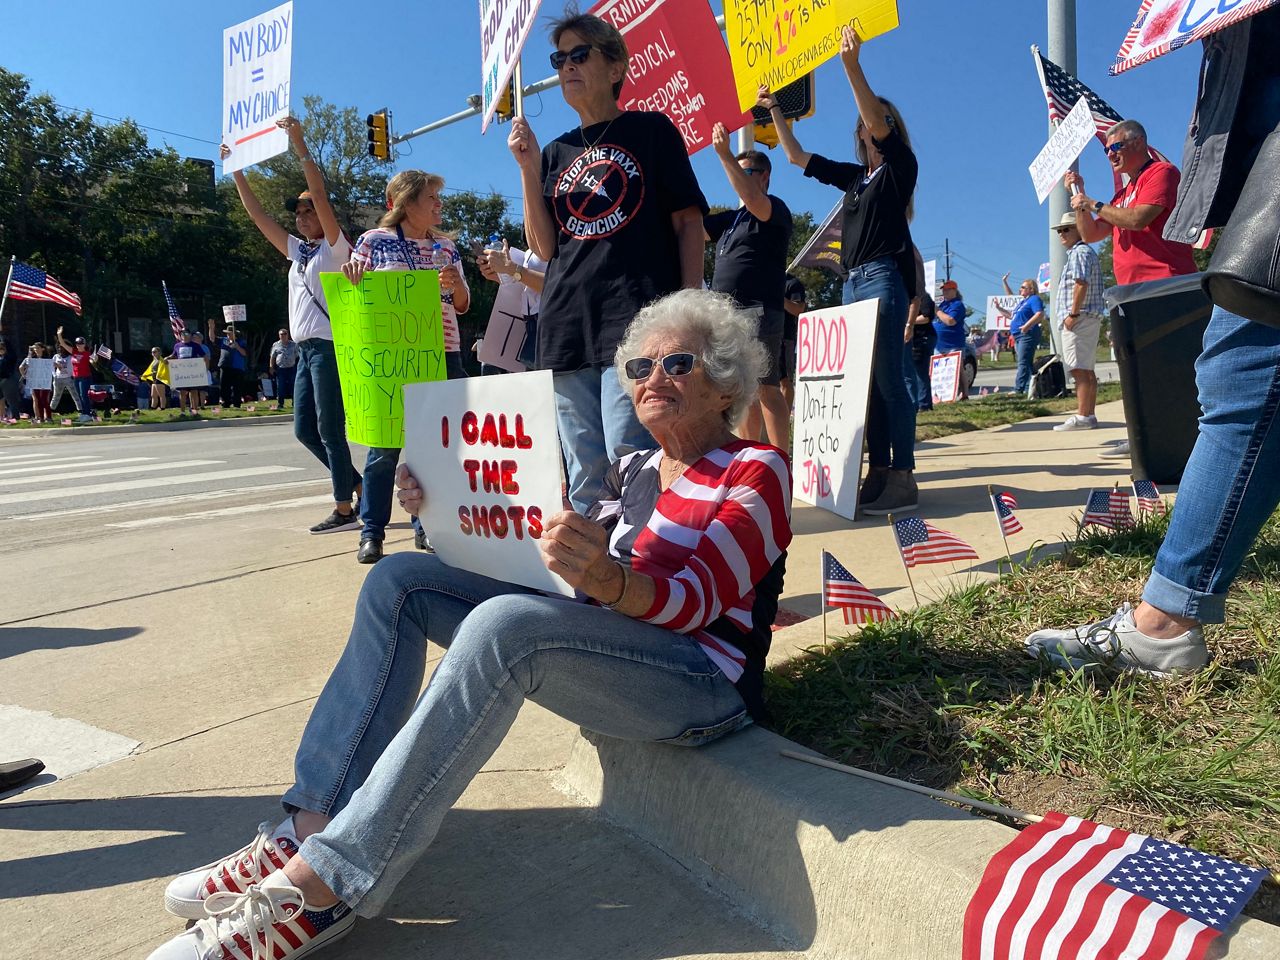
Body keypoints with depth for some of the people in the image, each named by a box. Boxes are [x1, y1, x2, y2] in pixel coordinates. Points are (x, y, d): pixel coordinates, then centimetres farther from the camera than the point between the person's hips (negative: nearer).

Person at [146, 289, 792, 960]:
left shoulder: (755, 473, -2)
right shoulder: (631, 470, 19)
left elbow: (697, 600, -17)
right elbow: (530, 548, 13)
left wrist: (608, 580, -37)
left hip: (707, 682, -7)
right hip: (597, 646, 8)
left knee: (504, 622, -35)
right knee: (401, 579, -3)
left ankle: (322, 886, -28)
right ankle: (312, 824, -11)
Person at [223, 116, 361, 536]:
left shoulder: (335, 247, -1)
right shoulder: (297, 250, 20)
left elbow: (320, 194, -12)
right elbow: (258, 215, 24)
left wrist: (299, 145, -14)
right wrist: (237, 171, 23)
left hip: (330, 347, -8)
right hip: (305, 349, 8)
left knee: (329, 429, -8)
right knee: (304, 429, 8)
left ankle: (344, 509, -3)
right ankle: (359, 485, 18)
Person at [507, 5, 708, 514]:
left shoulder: (651, 129, 9)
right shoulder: (555, 153, 21)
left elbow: (688, 223, 4)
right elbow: (545, 247, 13)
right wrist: (528, 168, 4)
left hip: (637, 317, -5)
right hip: (567, 326, 5)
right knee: (584, 475, 6)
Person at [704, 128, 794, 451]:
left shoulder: (775, 209, 2)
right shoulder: (730, 218, 25)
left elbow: (754, 200, -20)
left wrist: (725, 154, -24)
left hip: (757, 311, -8)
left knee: (766, 388, -11)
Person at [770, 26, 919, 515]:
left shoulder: (899, 167, 3)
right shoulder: (853, 175, 21)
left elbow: (880, 121, -15)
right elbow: (796, 156, 27)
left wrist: (852, 65, -22)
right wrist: (775, 110, 24)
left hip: (884, 277, -7)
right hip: (853, 282, 7)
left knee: (888, 379, -13)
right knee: (866, 382, 3)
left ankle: (903, 480, -12)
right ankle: (879, 474, 6)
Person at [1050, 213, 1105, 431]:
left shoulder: (1079, 252, -9)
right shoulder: (1086, 252, 24)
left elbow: (1081, 283, -21)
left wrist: (1073, 314, -21)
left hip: (1080, 319, -11)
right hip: (1091, 319, 11)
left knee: (1079, 370, -13)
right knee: (1087, 370, 11)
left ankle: (1082, 417, -15)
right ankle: (1089, 415, 14)